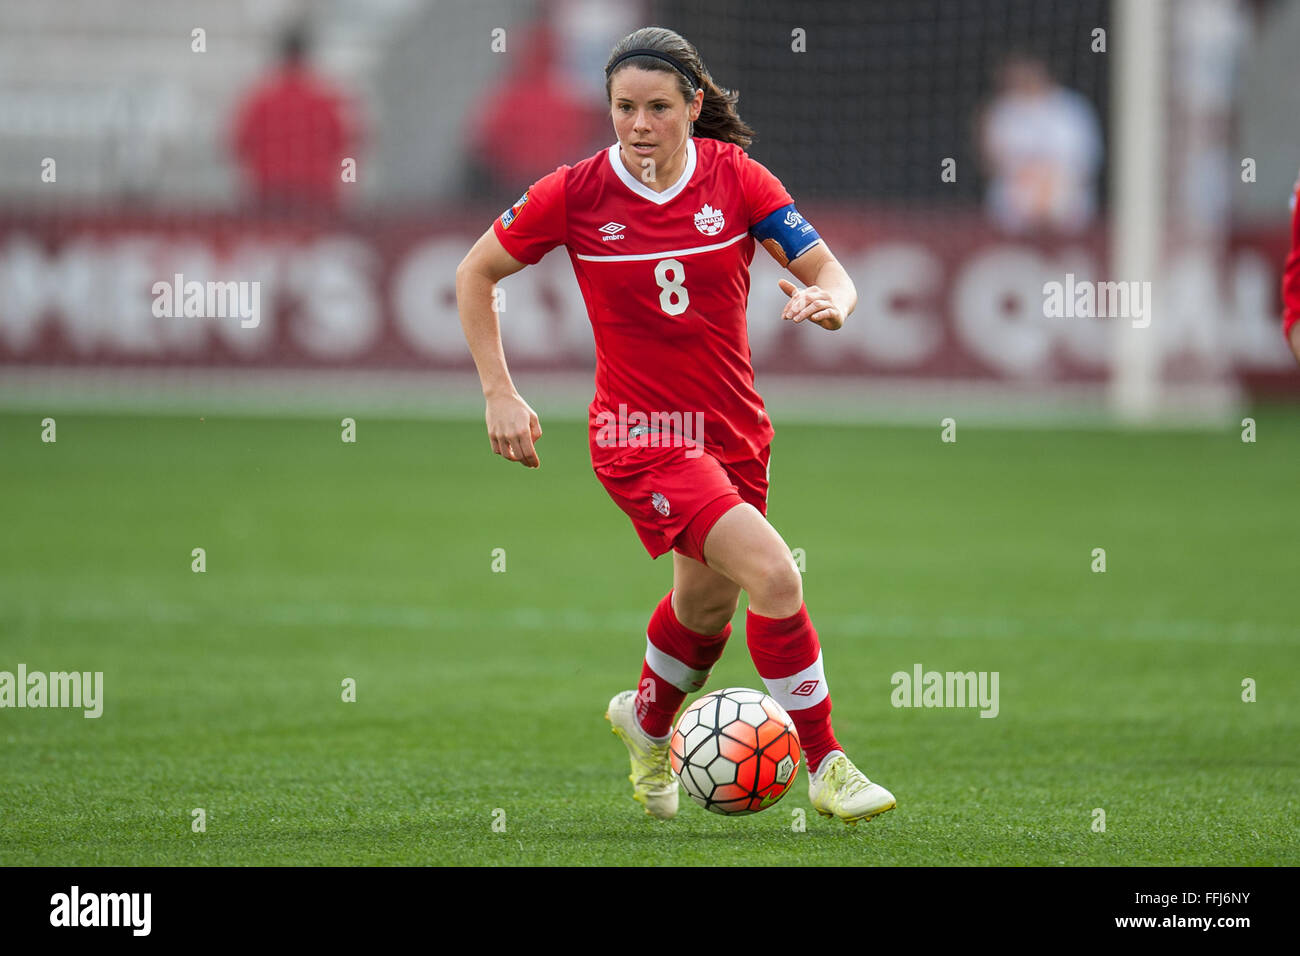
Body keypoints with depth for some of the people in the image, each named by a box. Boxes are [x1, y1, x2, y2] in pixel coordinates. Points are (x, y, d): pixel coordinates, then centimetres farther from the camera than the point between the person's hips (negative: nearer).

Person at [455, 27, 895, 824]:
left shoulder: (735, 178, -6)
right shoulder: (576, 195, -11)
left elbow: (827, 270, -8)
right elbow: (475, 275, 2)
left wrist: (830, 301, -32)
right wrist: (500, 394, -4)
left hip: (734, 430, 4)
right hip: (641, 437, -4)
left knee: (708, 604, 22)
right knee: (775, 575, -22)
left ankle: (647, 723, 53)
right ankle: (825, 766, -11)